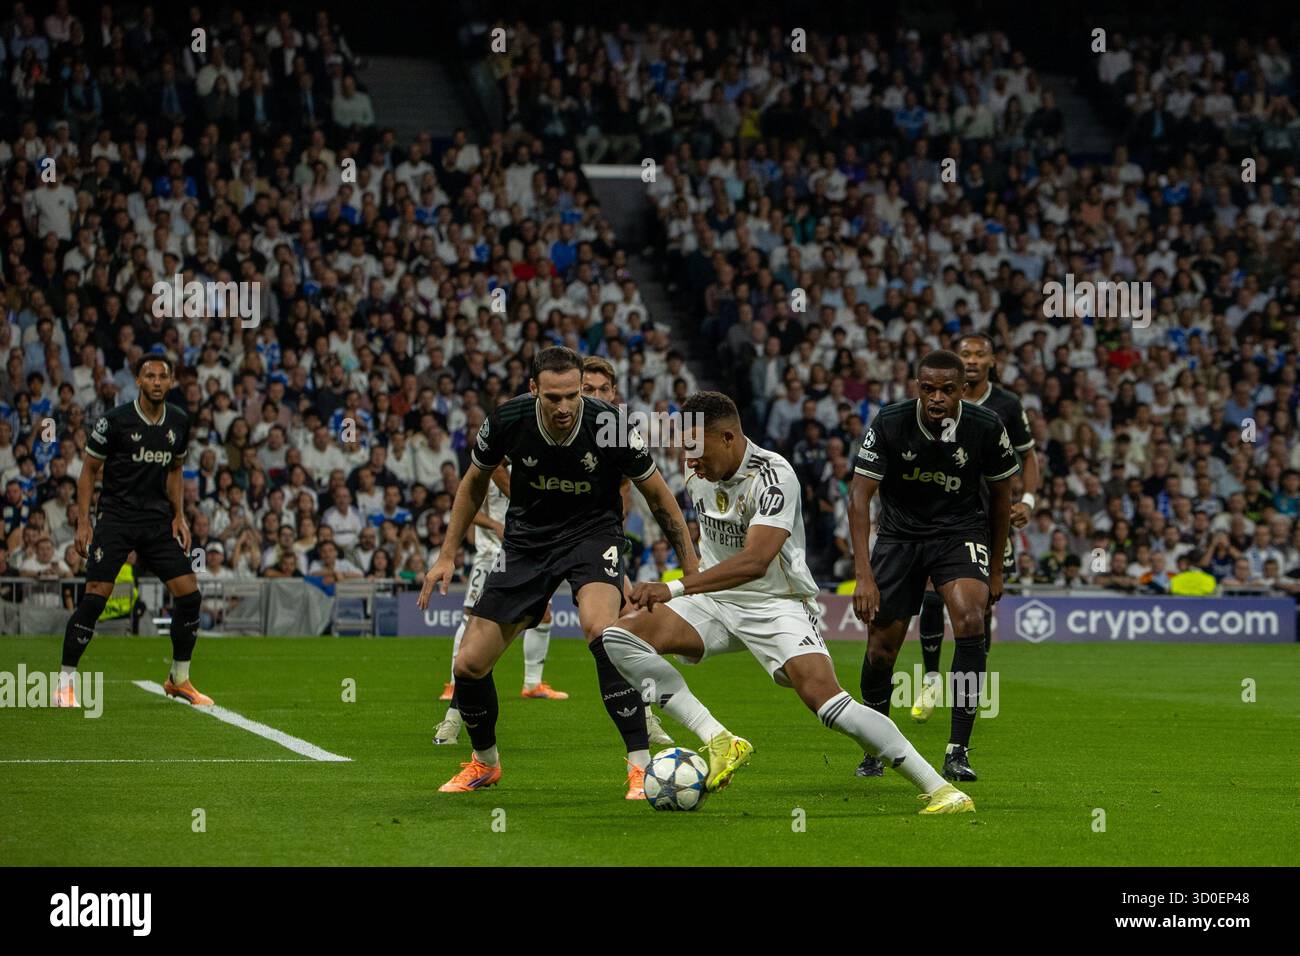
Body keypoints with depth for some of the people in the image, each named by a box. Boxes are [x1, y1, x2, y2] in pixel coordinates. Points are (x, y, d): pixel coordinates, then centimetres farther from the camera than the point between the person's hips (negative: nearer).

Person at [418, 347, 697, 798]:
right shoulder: (506, 421, -16)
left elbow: (657, 495, -5)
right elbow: (474, 483, 6)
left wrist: (693, 570, -5)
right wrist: (447, 556, 5)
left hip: (593, 532, -3)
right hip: (527, 538, 3)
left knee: (601, 630, -35)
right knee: (469, 664, -2)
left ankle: (641, 767, -28)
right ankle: (484, 763, 29)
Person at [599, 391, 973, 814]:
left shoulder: (772, 476, -23)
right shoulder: (698, 476, 2)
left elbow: (754, 561, -36)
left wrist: (674, 588, -41)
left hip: (777, 604, -7)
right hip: (714, 602, 7)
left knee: (824, 697, -27)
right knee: (619, 638, -14)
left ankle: (938, 789, -18)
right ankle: (720, 742, -20)